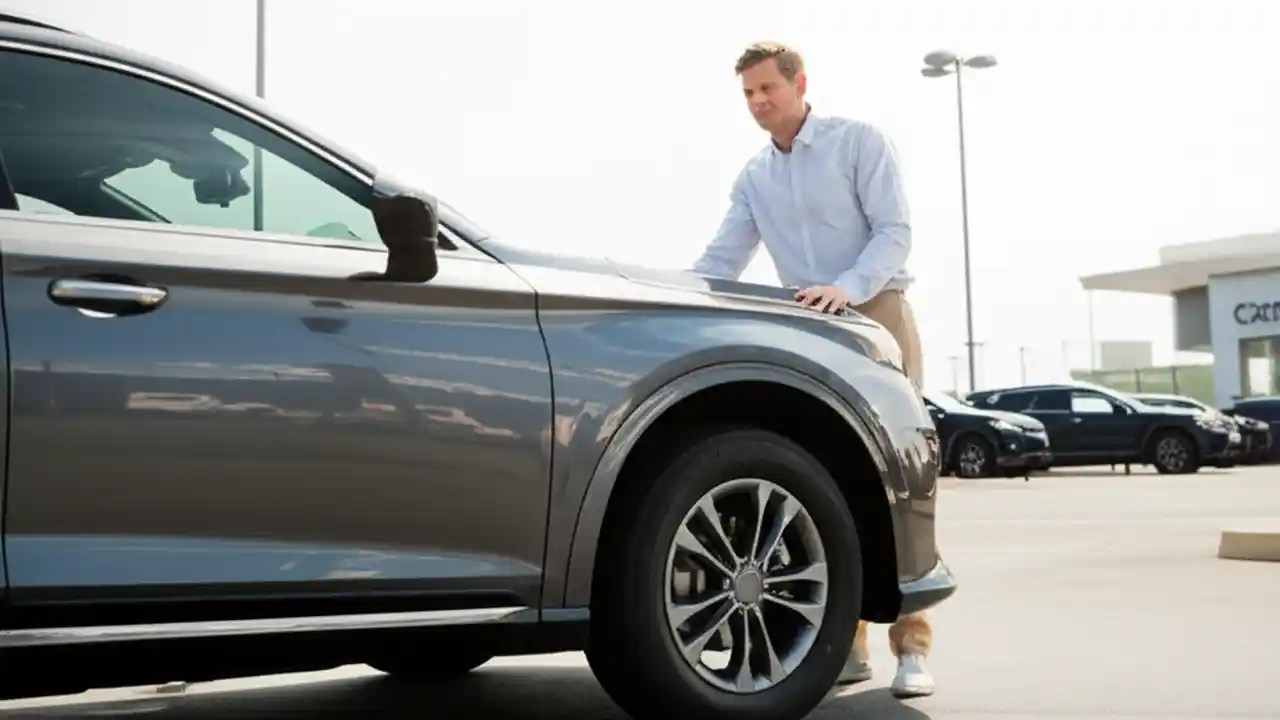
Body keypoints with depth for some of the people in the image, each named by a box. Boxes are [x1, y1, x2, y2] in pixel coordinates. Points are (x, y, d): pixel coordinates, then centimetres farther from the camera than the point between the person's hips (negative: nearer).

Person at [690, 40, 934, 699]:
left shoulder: (858, 141, -2)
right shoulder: (753, 177, 13)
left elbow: (895, 231, -10)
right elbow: (720, 261, 11)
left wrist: (846, 288, -26)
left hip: (876, 314, -5)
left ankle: (911, 646, -9)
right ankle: (845, 643, 6)